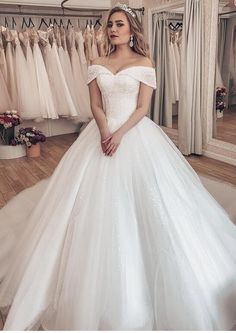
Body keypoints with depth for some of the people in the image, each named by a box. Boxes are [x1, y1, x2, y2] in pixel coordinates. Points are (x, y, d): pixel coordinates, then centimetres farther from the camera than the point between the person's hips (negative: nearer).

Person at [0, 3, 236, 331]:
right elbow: (95, 106, 4)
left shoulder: (144, 63, 1)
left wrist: (120, 134, -18)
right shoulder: (97, 65, 10)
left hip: (136, 135, -3)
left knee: (137, 200, -3)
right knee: (98, 201, 4)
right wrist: (105, 132, -13)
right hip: (103, 133, 3)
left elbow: (143, 108, -5)